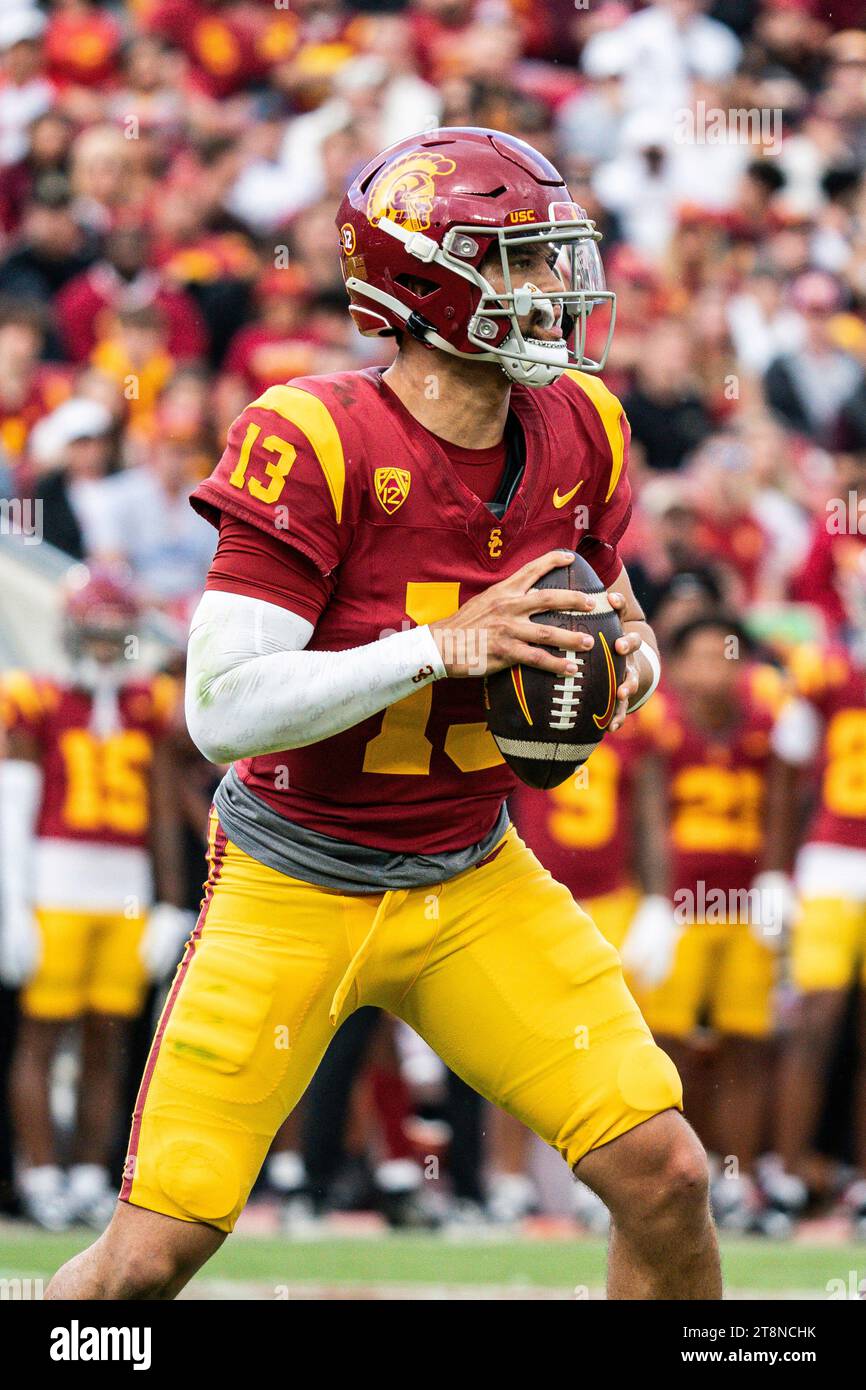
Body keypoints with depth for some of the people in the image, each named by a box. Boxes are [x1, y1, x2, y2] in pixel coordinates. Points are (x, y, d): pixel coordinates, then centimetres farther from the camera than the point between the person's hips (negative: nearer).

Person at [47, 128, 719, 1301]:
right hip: (295, 887, -5)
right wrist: (446, 645, -30)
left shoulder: (579, 431, -2)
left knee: (666, 1180, -7)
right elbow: (223, 709, -25)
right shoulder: (319, 443, -22)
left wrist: (631, 654, -7)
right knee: (149, 1258, -7)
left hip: (474, 884, 5)